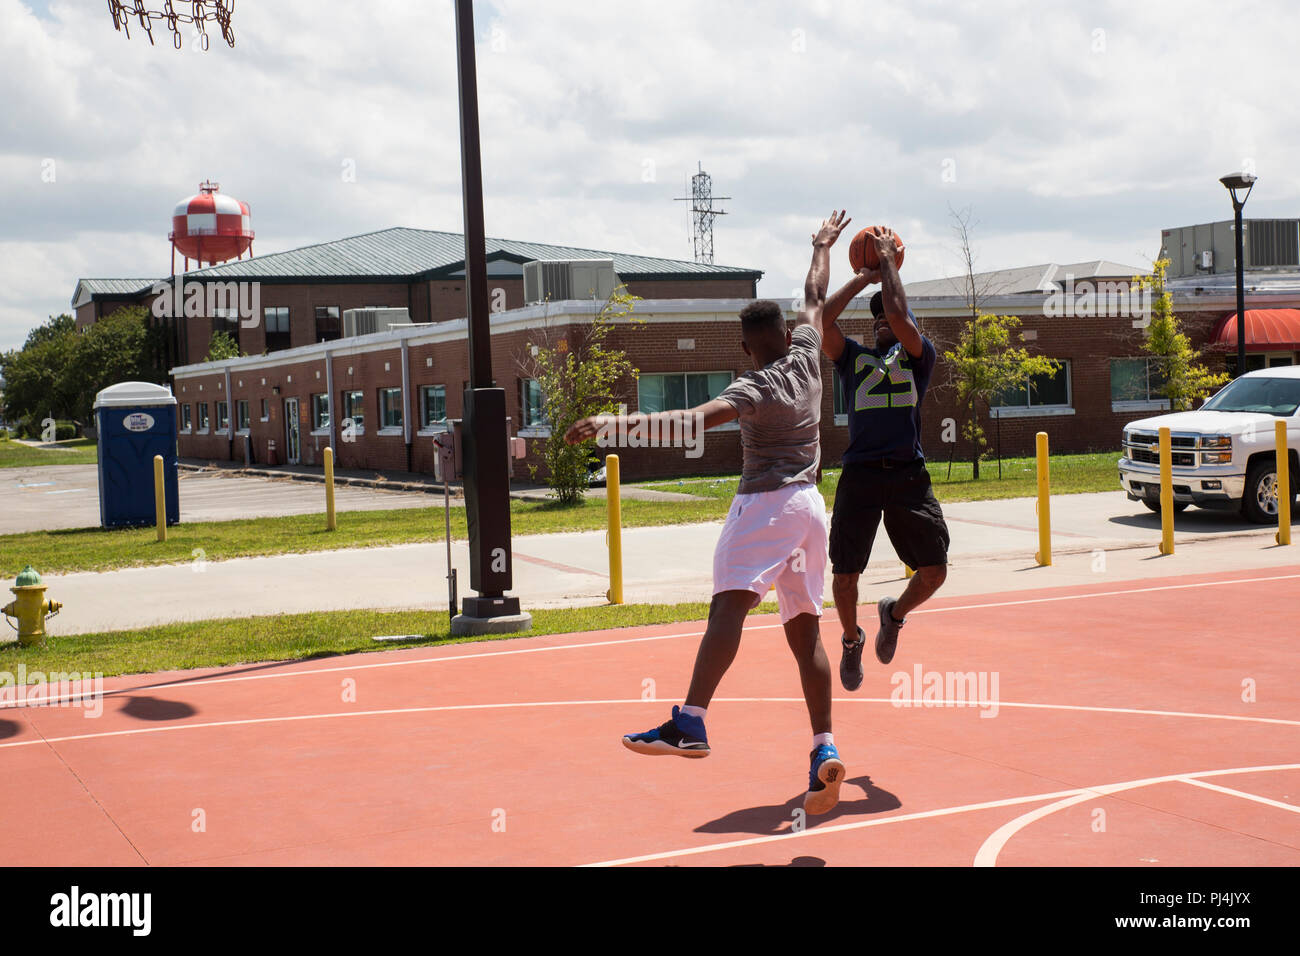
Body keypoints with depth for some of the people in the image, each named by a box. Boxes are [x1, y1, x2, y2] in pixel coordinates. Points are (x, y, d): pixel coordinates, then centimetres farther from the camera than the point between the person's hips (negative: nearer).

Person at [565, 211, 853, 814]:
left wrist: (617, 421, -35)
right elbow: (815, 299, 26)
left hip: (766, 503, -7)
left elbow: (697, 418, -27)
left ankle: (690, 722, -39)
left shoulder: (753, 390, -9)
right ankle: (824, 750, 2)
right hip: (810, 505, 7)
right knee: (804, 630, 9)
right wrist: (823, 246, 44)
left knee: (729, 604, -22)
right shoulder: (806, 358, 8)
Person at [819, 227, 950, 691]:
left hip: (909, 474, -1)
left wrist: (887, 259, 3)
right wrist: (864, 277, 6)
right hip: (859, 474, 1)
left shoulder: (918, 355, 11)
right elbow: (822, 318, -1)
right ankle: (851, 641, 29)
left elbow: (899, 315, -8)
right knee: (844, 574, 0)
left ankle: (894, 614, 29)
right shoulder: (853, 358, 16)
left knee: (934, 572, -3)